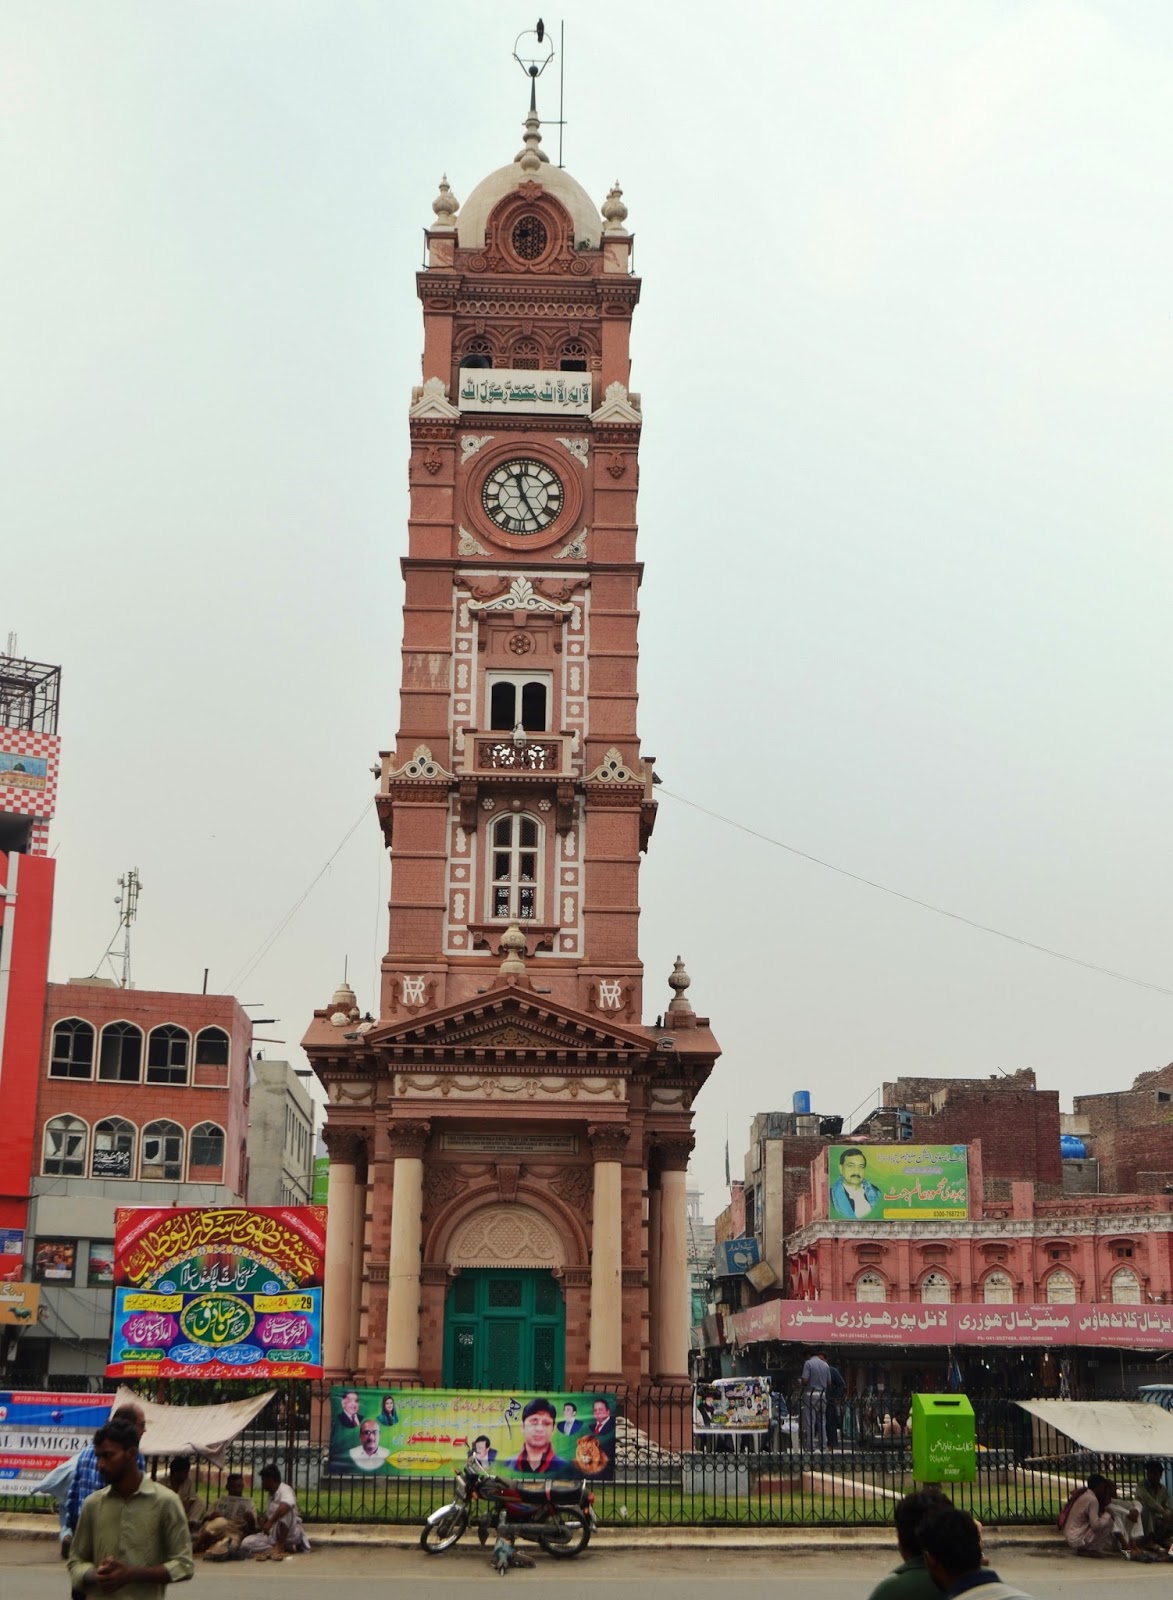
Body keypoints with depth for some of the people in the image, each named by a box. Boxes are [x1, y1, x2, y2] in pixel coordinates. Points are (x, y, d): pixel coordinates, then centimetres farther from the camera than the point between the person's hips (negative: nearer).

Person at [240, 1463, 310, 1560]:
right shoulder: (271, 1495, 14)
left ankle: (280, 1546, -27)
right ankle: (287, 1547, -13)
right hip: (273, 1534, 9)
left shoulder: (284, 1490, -14)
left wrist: (270, 1522, -42)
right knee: (246, 1543, -12)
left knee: (285, 1510, -34)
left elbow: (285, 1506, -36)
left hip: (289, 1533, -9)